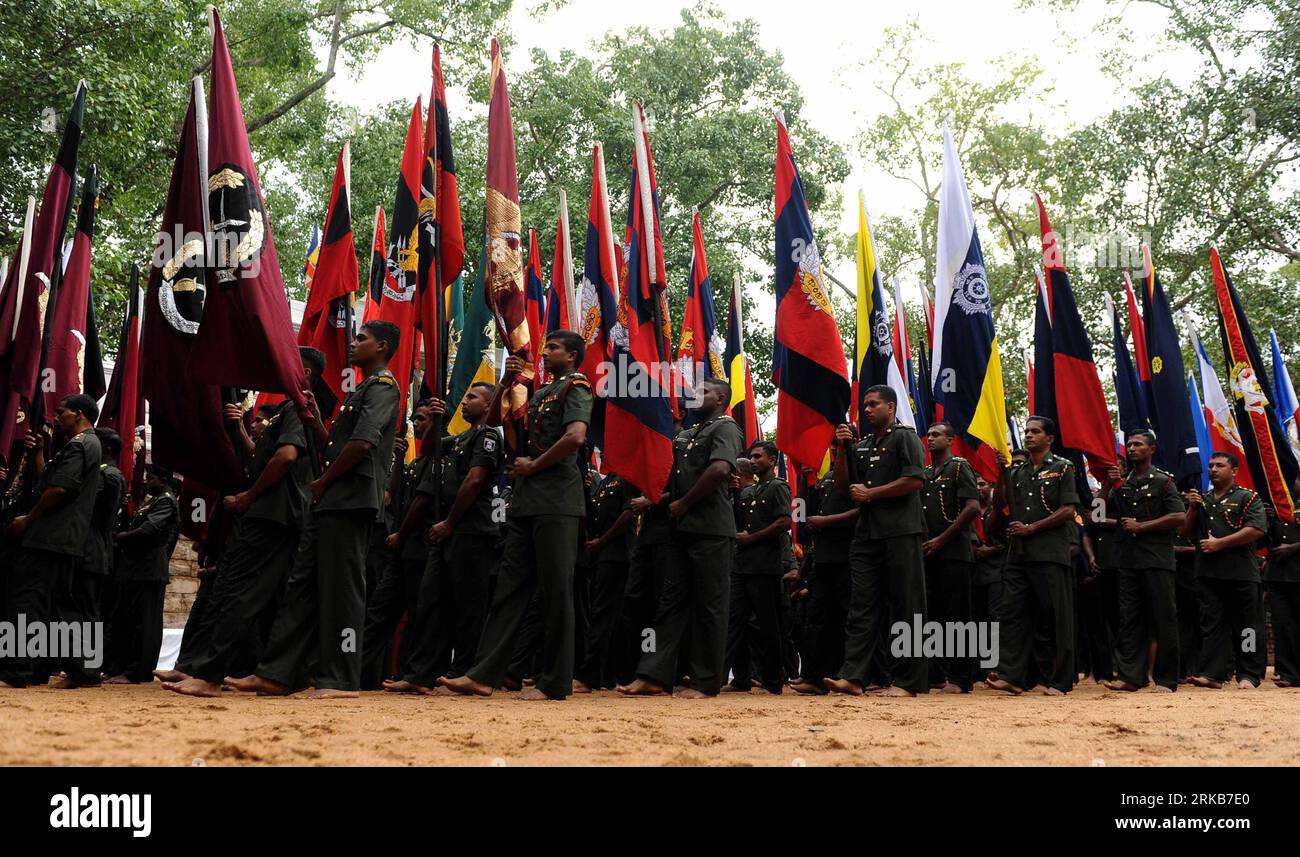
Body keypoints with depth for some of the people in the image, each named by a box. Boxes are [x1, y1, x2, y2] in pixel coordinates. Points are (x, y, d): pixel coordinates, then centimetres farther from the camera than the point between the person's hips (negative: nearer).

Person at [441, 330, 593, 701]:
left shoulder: (576, 388, -3)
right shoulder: (542, 393, 23)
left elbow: (576, 436, -20)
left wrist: (533, 465, -11)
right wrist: (508, 381, 15)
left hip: (557, 501, -9)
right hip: (527, 501, 9)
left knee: (556, 591, -5)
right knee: (510, 587, 4)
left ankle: (555, 682, 0)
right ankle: (484, 674, 3)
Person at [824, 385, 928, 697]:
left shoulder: (905, 437, 1)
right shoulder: (861, 447, 22)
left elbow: (914, 480, -11)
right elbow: (842, 484, 19)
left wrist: (870, 493, -8)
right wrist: (841, 449, 7)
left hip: (901, 532, -7)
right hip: (867, 534, 7)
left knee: (906, 607, -3)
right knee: (862, 608, 0)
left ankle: (908, 681, -2)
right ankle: (852, 676, -5)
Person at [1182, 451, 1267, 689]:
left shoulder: (1247, 498, 1)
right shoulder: (1202, 501, 19)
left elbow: (1256, 529, -12)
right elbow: (1186, 533, 18)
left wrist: (1219, 543, -13)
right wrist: (1192, 509, 1)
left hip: (1241, 572, -5)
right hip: (1208, 572, 5)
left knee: (1246, 626, -2)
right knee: (1212, 623, 3)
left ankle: (1248, 676, 2)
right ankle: (1212, 674, 2)